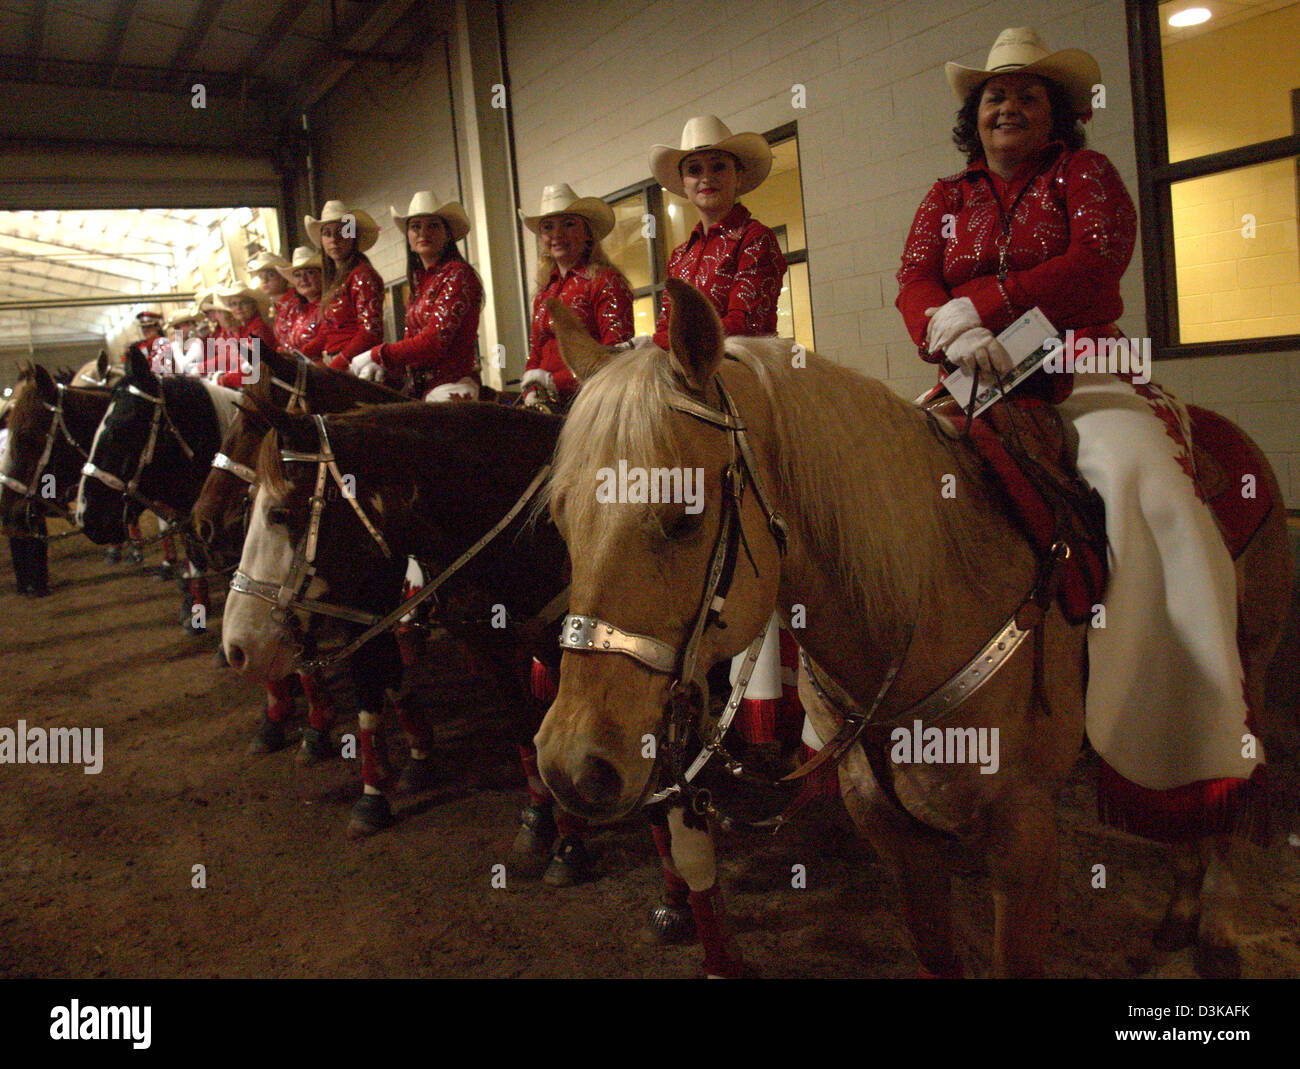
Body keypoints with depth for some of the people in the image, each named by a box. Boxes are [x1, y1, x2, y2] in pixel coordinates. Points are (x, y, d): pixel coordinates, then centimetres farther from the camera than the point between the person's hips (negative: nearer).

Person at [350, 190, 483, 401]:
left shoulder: (457, 274, -6)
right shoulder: (420, 282, 19)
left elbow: (435, 340, -15)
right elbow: (412, 340, 17)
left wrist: (377, 355, -9)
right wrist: (381, 368, -4)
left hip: (451, 388, -7)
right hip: (418, 391, 7)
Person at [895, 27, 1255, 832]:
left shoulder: (1085, 175, 12)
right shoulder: (946, 200, 19)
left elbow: (1097, 259, -7)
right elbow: (914, 286, 3)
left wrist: (979, 303, -16)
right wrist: (951, 334, -21)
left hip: (1080, 370, -2)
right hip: (975, 378, 3)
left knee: (1138, 476, -30)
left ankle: (1166, 745, -30)